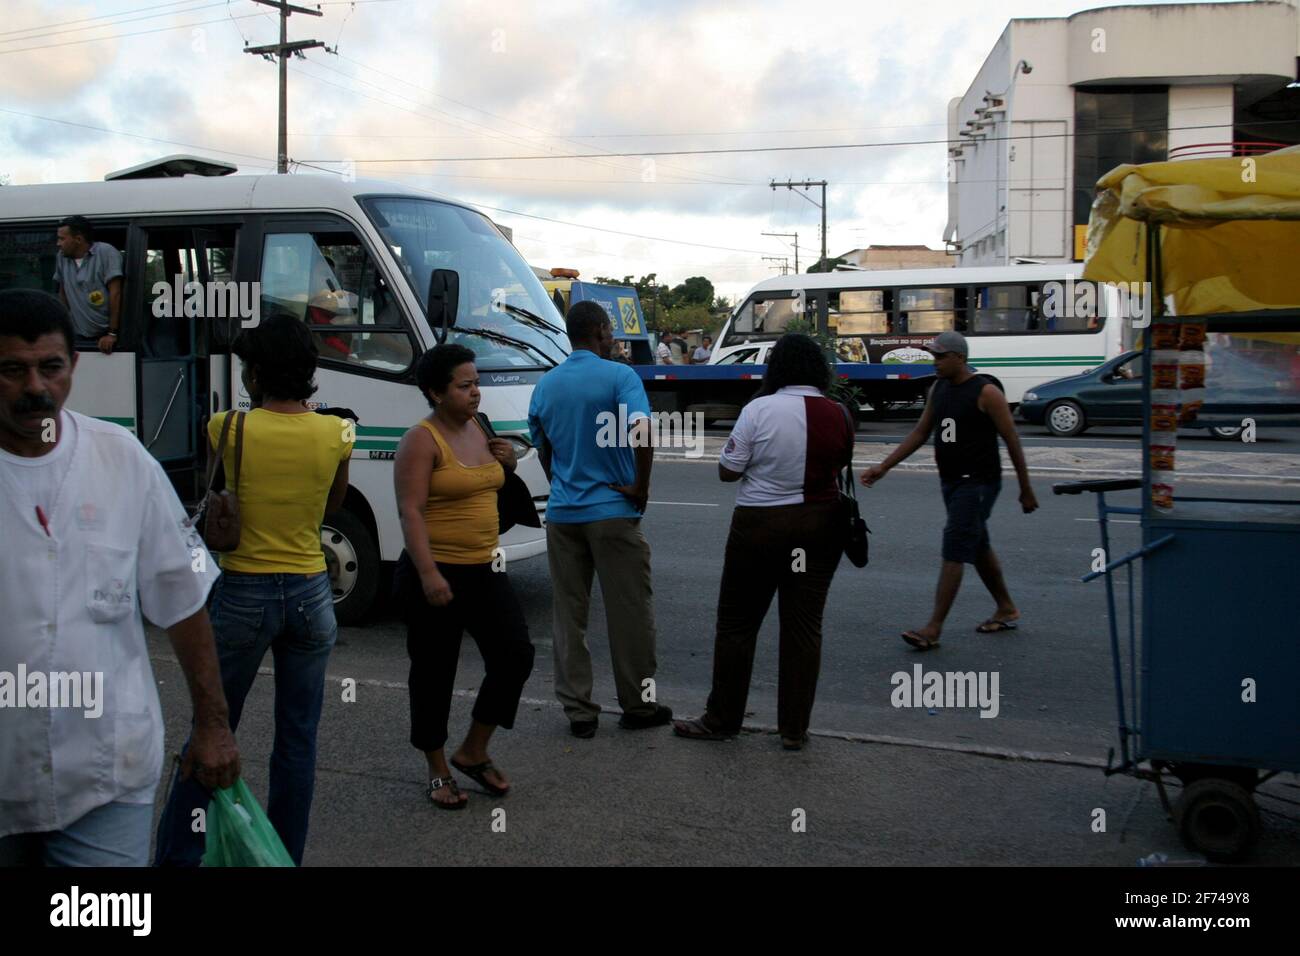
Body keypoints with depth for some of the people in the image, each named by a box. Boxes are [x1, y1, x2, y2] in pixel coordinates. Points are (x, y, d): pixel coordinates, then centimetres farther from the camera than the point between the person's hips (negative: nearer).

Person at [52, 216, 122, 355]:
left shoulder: (106, 253, -9)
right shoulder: (62, 257, 9)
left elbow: (115, 293, -13)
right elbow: (63, 291, 17)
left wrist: (112, 334, -18)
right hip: (80, 337, 5)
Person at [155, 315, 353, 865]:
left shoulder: (229, 428, -11)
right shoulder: (335, 433, -5)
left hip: (243, 594, -2)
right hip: (310, 595, 2)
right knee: (297, 739, 11)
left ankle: (177, 856, 18)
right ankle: (285, 857, 19)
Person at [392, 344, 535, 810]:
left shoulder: (478, 430, 11)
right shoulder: (421, 440, -11)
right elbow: (410, 511, -19)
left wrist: (507, 463, 6)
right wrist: (428, 573, -28)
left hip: (484, 570, 7)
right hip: (435, 575, -7)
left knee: (516, 656, 2)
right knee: (434, 674, 5)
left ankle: (473, 753, 20)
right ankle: (438, 771, 21)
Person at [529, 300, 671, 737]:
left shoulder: (545, 384, 10)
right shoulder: (619, 376, -8)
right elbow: (641, 433, -24)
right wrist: (641, 487, -12)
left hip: (561, 514, 5)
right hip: (613, 511, -5)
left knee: (569, 615, 9)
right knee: (630, 611, 7)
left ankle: (578, 711, 12)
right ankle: (638, 705, 16)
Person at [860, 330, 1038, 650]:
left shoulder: (986, 392, -13)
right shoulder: (938, 389, 8)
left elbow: (1012, 440, -9)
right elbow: (920, 433, 12)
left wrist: (1026, 489, -6)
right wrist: (883, 467, 6)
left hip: (978, 483, -8)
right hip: (950, 481, 8)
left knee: (954, 551, -12)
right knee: (978, 548, 17)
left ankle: (933, 629, -13)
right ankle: (1006, 610, 33)